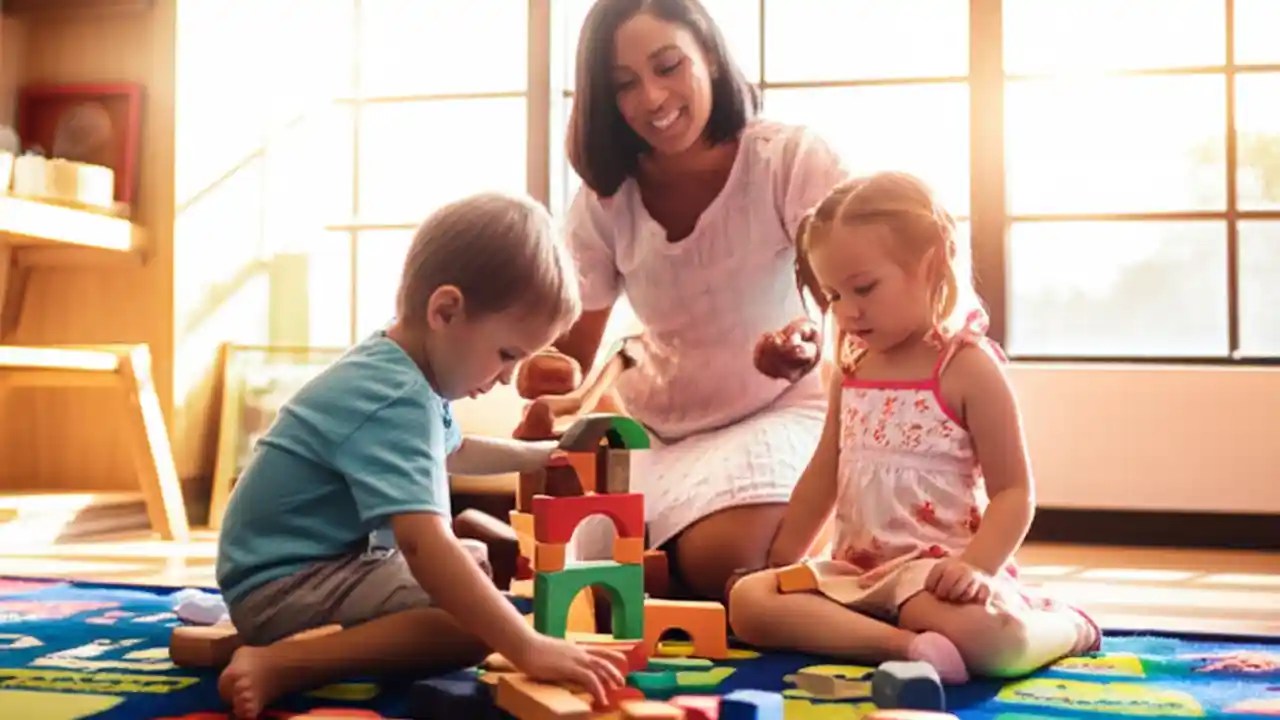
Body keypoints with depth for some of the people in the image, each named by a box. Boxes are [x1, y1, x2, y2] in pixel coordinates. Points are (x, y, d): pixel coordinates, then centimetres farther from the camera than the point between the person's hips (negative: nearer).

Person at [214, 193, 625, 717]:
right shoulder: (396, 404, -27)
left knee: (475, 563, 28)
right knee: (474, 625, -26)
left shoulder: (399, 369, 7)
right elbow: (423, 543, -40)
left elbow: (452, 451, 32)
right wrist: (529, 648, -44)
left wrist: (543, 456, 31)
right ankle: (278, 665, -24)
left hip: (321, 560, 11)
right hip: (286, 584, -11)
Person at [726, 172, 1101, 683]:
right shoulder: (850, 371, 12)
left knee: (992, 640, -37)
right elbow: (823, 477, 21)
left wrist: (975, 567, -25)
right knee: (747, 599, -18)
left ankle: (1067, 626, -1)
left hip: (937, 572, -6)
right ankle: (909, 646, -29)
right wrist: (777, 563, 18)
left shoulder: (967, 368, -8)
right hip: (856, 571, 6)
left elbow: (1013, 491, -9)